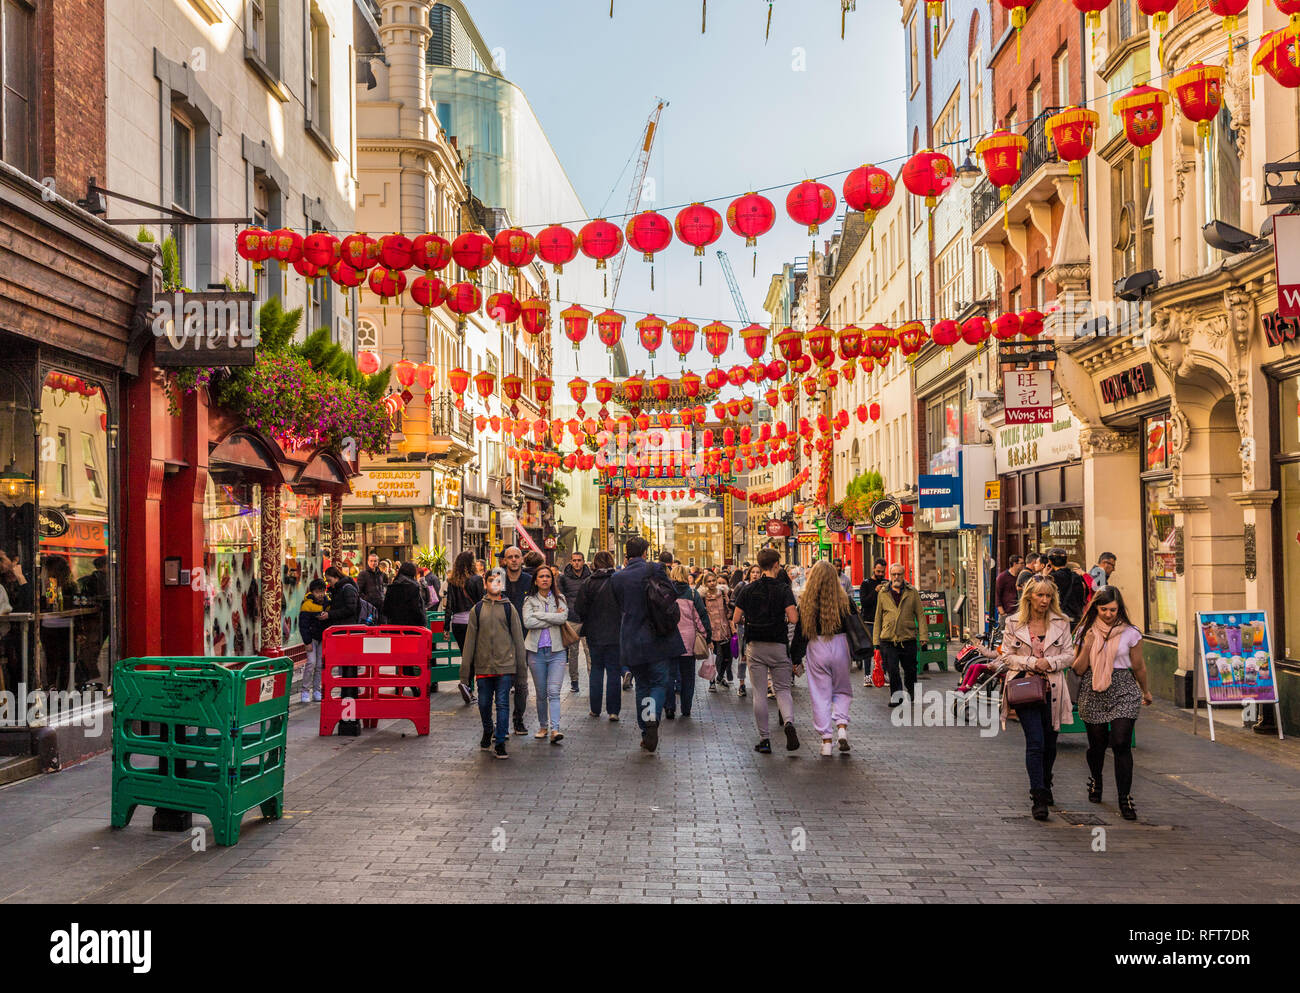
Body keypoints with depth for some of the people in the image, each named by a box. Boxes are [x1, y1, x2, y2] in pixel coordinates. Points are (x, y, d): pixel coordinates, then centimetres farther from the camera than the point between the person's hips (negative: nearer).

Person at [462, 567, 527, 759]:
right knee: (484, 703, 11)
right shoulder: (477, 609, 7)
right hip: (483, 665, 2)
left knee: (502, 703, -3)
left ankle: (500, 741, 4)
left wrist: (520, 668, 3)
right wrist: (465, 668, 5)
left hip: (505, 665, -2)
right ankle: (488, 731, 36)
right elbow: (470, 640, 8)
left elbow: (518, 638, 5)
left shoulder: (509, 608, 3)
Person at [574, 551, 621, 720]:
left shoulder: (588, 583, -6)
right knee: (613, 671, 4)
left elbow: (579, 608, -7)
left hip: (594, 635, 1)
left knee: (595, 670, 13)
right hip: (614, 634, -1)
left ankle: (595, 708, 17)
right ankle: (613, 710, 2)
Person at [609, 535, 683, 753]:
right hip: (656, 638, -2)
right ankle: (652, 719, -19)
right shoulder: (655, 569, -7)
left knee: (641, 685, 14)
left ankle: (645, 731, 15)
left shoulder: (617, 577, -2)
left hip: (631, 641, 2)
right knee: (659, 682, 6)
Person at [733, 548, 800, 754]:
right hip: (778, 646, -1)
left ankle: (764, 739, 5)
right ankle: (789, 722, -17)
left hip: (755, 646, 1)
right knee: (782, 688, 10)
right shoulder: (784, 590, -6)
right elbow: (793, 619, -15)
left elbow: (736, 619, 0)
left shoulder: (748, 590, 1)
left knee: (759, 692, 5)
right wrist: (788, 615, 8)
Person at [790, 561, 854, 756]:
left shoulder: (806, 602, -5)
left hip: (816, 649, -1)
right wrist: (855, 653, 8)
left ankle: (826, 740, 6)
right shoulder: (844, 599, -4)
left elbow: (800, 630, -2)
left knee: (820, 694, 7)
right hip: (840, 647, 1)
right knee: (842, 690, 19)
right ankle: (841, 726, -2)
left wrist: (796, 658, 5)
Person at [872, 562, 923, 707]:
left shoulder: (912, 592, 5)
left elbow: (919, 615, 6)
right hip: (888, 640, 0)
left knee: (910, 670, 12)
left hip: (908, 639, 0)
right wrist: (876, 639, 7)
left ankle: (912, 694, 33)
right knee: (892, 671, -6)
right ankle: (896, 696, 5)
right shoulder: (883, 593, 7)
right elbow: (878, 618, 11)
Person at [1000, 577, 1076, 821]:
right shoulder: (1014, 624, 0)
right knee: (1035, 742, -13)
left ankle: (1044, 787, 35)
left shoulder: (1061, 622, 4)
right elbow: (1007, 656, 2)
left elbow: (1069, 654, 5)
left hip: (1052, 689, 3)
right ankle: (1039, 798, -12)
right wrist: (1031, 662, -12)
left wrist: (1049, 662, -12)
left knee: (1050, 743, 12)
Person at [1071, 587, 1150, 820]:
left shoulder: (1130, 633, -1)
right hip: (1093, 693, 2)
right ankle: (1095, 780, 40)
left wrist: (1145, 692, 23)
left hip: (1123, 692, -2)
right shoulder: (1086, 632, 4)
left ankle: (1125, 798, -4)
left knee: (1121, 744, -12)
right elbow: (1078, 670, 4)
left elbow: (1138, 667, 13)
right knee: (1097, 744, 10)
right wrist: (1087, 647, -10)